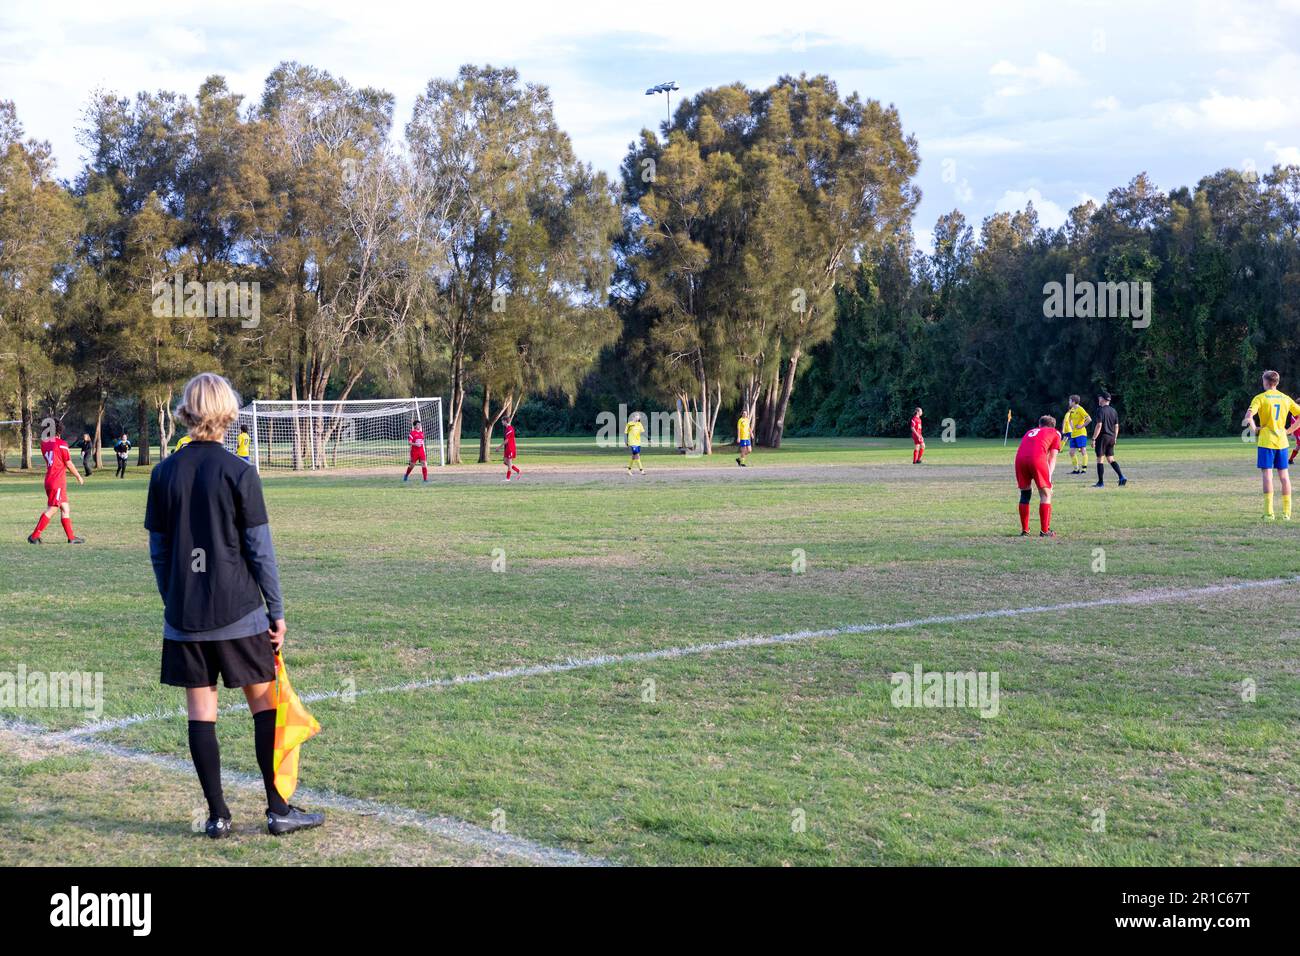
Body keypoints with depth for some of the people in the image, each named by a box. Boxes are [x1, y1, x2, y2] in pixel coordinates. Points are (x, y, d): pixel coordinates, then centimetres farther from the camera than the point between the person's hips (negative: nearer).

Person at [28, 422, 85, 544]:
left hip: (49, 479, 8)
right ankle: (34, 536, -9)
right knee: (52, 509, -7)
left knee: (65, 509, 12)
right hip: (58, 481, -8)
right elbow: (69, 464, -7)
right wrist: (78, 476, 6)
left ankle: (71, 537, 13)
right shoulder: (61, 444, -11)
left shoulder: (44, 444, 8)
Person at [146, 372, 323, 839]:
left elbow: (158, 550, 7)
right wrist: (277, 611, 0)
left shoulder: (165, 473, 2)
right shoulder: (239, 473, -9)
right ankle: (278, 810, 8)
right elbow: (260, 549, -8)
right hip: (238, 610, -3)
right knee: (264, 702, 7)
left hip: (184, 614, 3)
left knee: (200, 710, 7)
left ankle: (217, 815, 10)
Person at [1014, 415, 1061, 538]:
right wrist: (1049, 477, 8)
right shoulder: (1055, 433, 26)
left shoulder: (1030, 432, 38)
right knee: (1045, 494, 7)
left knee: (1025, 493, 18)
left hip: (1020, 458, 4)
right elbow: (1052, 458, 15)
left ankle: (1024, 530, 20)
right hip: (1037, 458, -4)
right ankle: (1045, 531, 2)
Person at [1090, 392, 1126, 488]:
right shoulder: (1114, 411, 11)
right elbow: (1116, 426, 14)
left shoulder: (1101, 410, -12)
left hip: (1102, 437, -7)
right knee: (1111, 459, 14)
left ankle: (1101, 482, 1)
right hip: (1111, 437, 7)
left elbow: (1099, 426, -17)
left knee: (1100, 460, 0)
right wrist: (1115, 439, 22)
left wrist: (1093, 439, -15)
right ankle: (1122, 477, 1)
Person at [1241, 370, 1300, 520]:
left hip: (1266, 441, -4)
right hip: (1282, 441, 4)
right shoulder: (1286, 398, 8)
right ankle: (1287, 513, 8)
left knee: (1267, 475, -4)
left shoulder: (1260, 398, -6)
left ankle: (1269, 513, -9)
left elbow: (1249, 415, -20)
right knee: (1284, 476, 8)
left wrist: (1254, 429, -5)